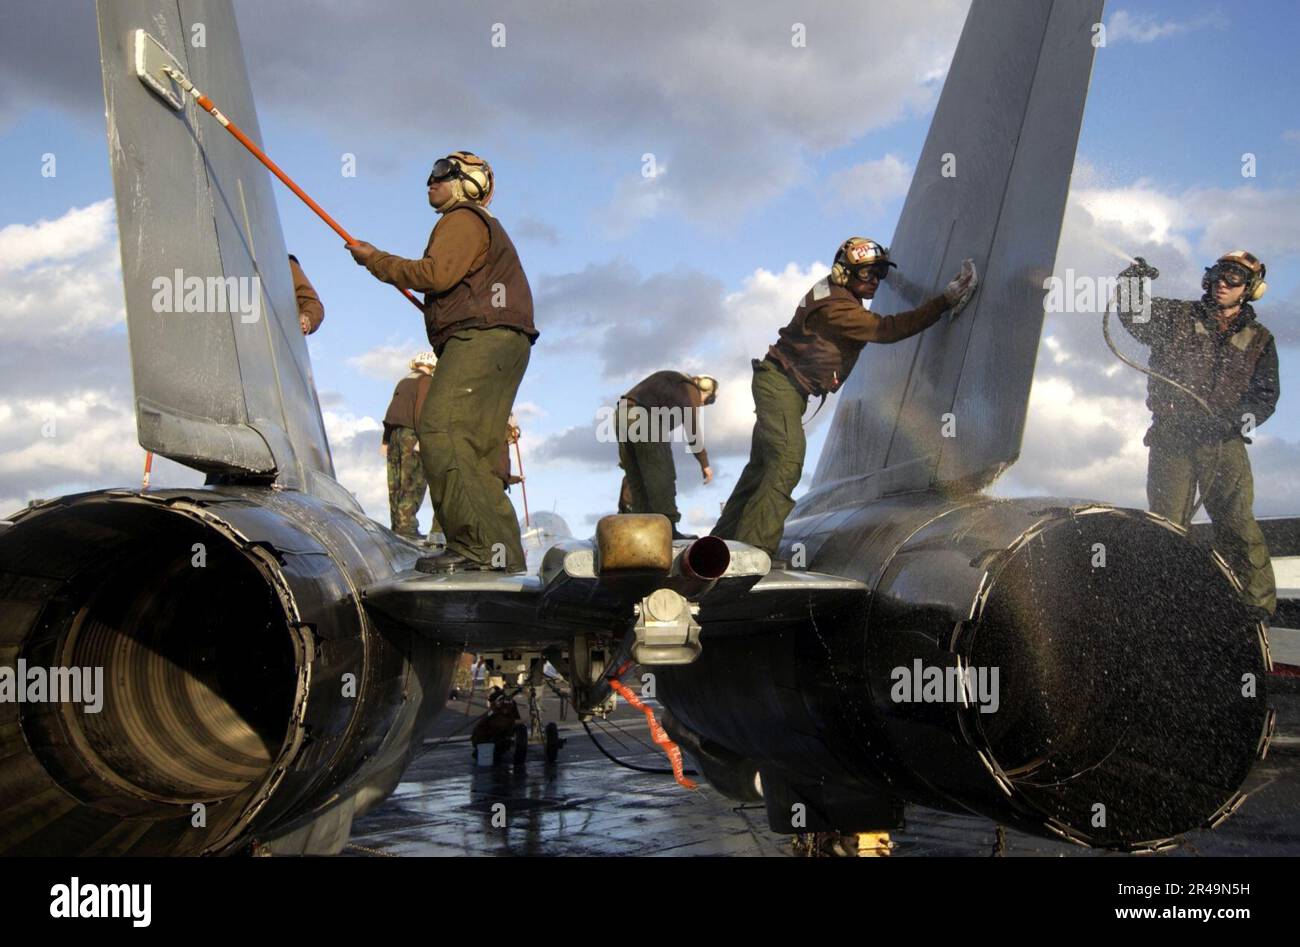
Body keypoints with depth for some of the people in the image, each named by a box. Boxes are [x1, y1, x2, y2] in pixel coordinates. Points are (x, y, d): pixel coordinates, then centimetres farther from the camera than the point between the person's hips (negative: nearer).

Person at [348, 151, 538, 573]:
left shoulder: (463, 220, 1)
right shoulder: (487, 226, 34)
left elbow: (436, 274, -14)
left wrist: (376, 260, -4)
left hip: (482, 339, -11)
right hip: (497, 343, 11)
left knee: (441, 430, -21)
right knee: (473, 448, 6)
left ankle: (480, 546, -27)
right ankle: (500, 550, 2)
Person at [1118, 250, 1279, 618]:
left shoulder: (1259, 340, 13)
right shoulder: (1177, 316, 11)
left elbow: (1266, 394, 8)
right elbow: (1133, 315, 2)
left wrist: (1236, 419, -11)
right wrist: (1133, 284, -18)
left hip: (1224, 443, 0)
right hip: (1171, 438, 0)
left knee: (1237, 524, -11)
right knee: (1167, 526, 0)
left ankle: (1256, 606, -8)